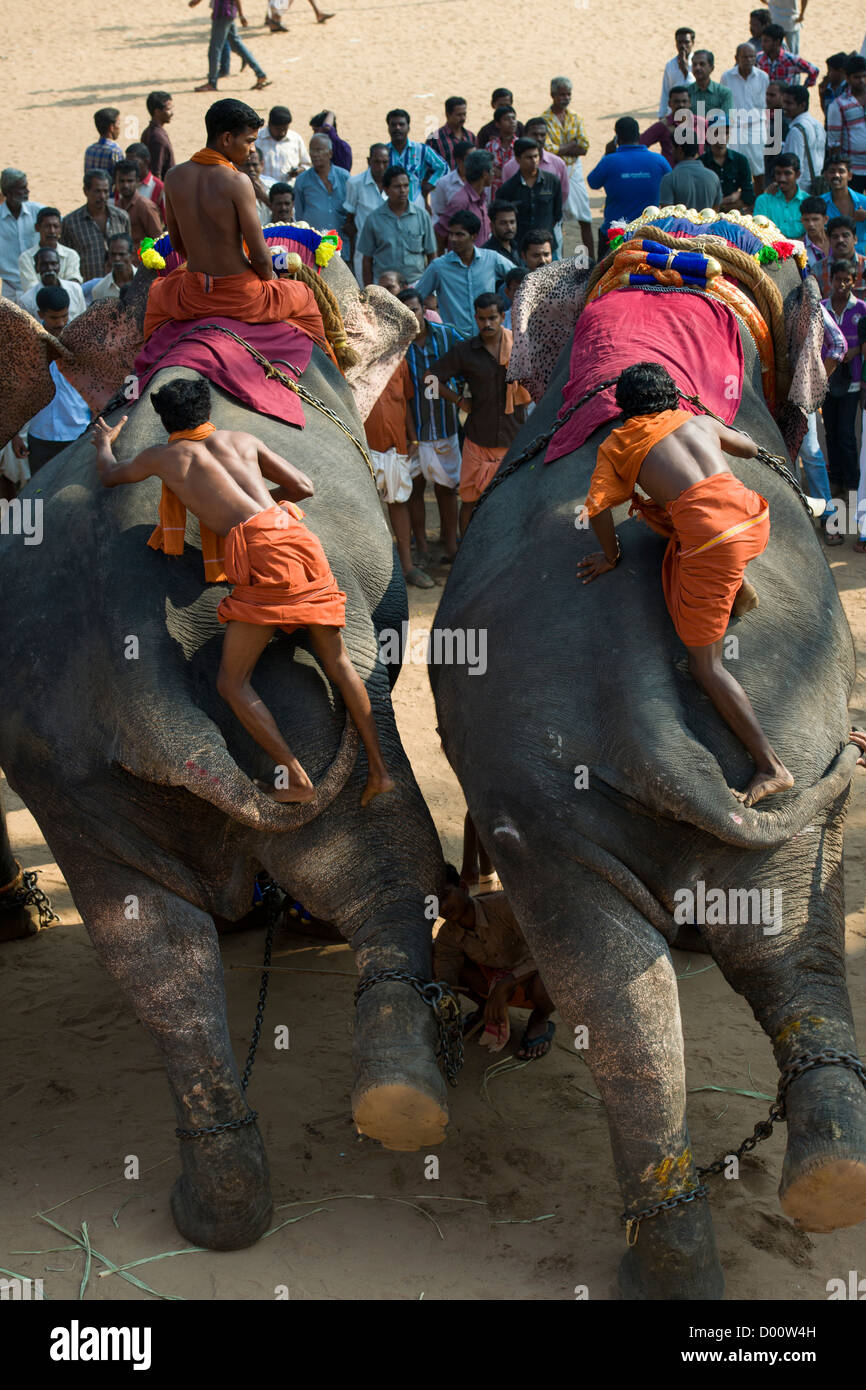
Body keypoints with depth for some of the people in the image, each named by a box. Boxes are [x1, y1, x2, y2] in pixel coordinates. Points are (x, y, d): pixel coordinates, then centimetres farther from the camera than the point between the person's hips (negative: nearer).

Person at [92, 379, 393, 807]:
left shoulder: (164, 455, 18)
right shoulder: (243, 439, 25)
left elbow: (109, 475, 38)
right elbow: (304, 487, 23)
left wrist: (104, 440, 59)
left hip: (261, 550, -5)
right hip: (299, 538, 5)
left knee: (232, 683, 3)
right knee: (338, 663, 13)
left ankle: (296, 780, -5)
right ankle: (378, 770, 11)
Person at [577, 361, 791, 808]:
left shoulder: (617, 444, 12)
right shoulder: (700, 421, 22)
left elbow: (597, 509, 3)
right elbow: (750, 448, 38)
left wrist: (610, 556, 20)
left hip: (709, 539, -5)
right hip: (754, 520, 5)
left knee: (705, 664, 4)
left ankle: (771, 768, -3)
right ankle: (742, 589, 29)